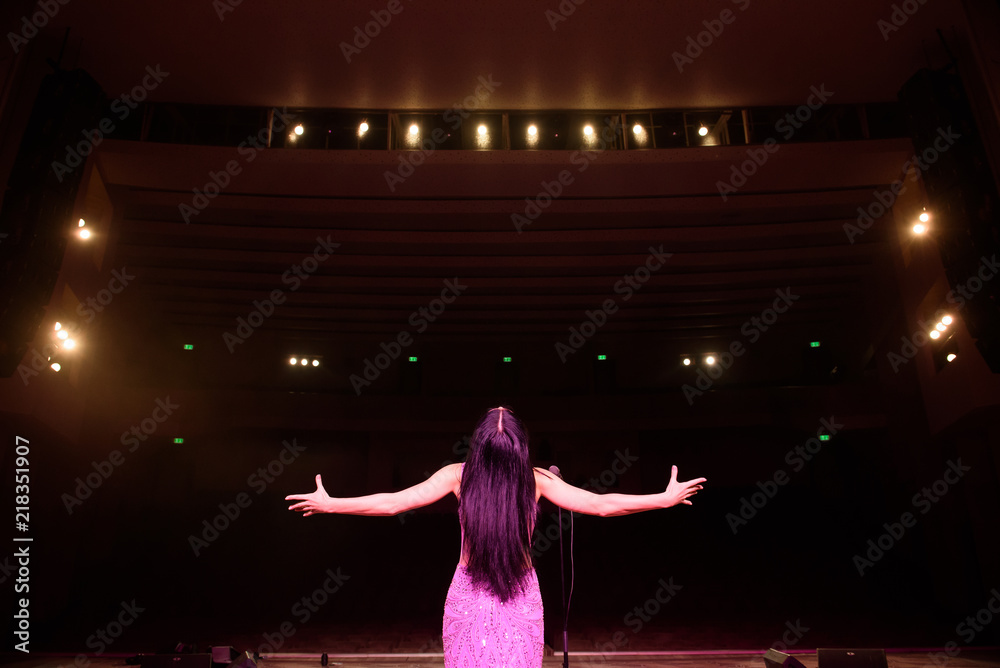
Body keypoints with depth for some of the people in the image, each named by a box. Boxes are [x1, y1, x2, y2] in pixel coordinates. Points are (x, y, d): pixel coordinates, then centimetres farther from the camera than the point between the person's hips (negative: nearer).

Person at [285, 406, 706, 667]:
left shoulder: (458, 475, -11)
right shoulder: (536, 480, -11)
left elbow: (392, 503, -12)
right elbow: (601, 505, -12)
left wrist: (328, 504, -3)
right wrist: (666, 498, -4)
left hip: (468, 598, 0)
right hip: (521, 601, 0)